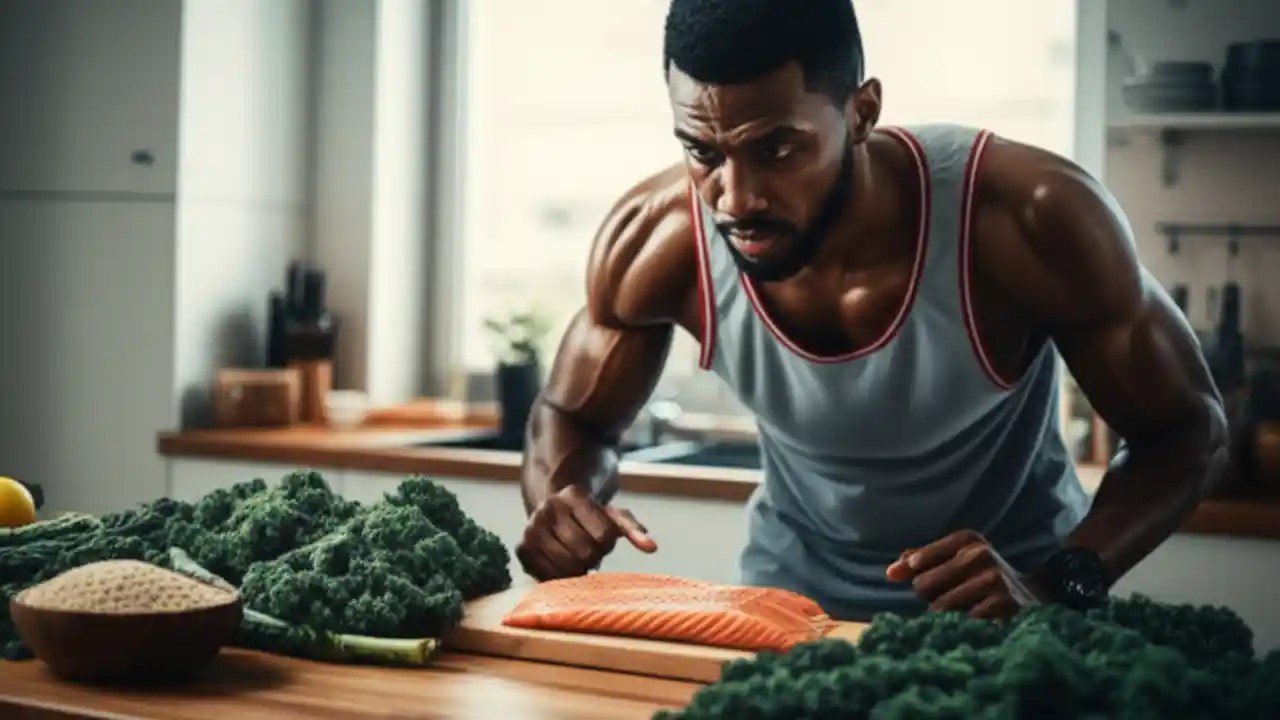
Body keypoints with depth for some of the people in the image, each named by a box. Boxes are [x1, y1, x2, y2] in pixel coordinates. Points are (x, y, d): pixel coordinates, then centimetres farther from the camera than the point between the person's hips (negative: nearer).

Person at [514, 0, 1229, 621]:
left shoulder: (1028, 216, -26)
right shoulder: (656, 236, -19)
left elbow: (1189, 430, -13)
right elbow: (573, 419, -1)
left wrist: (1056, 587, -29)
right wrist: (563, 505, -23)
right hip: (795, 596, 1)